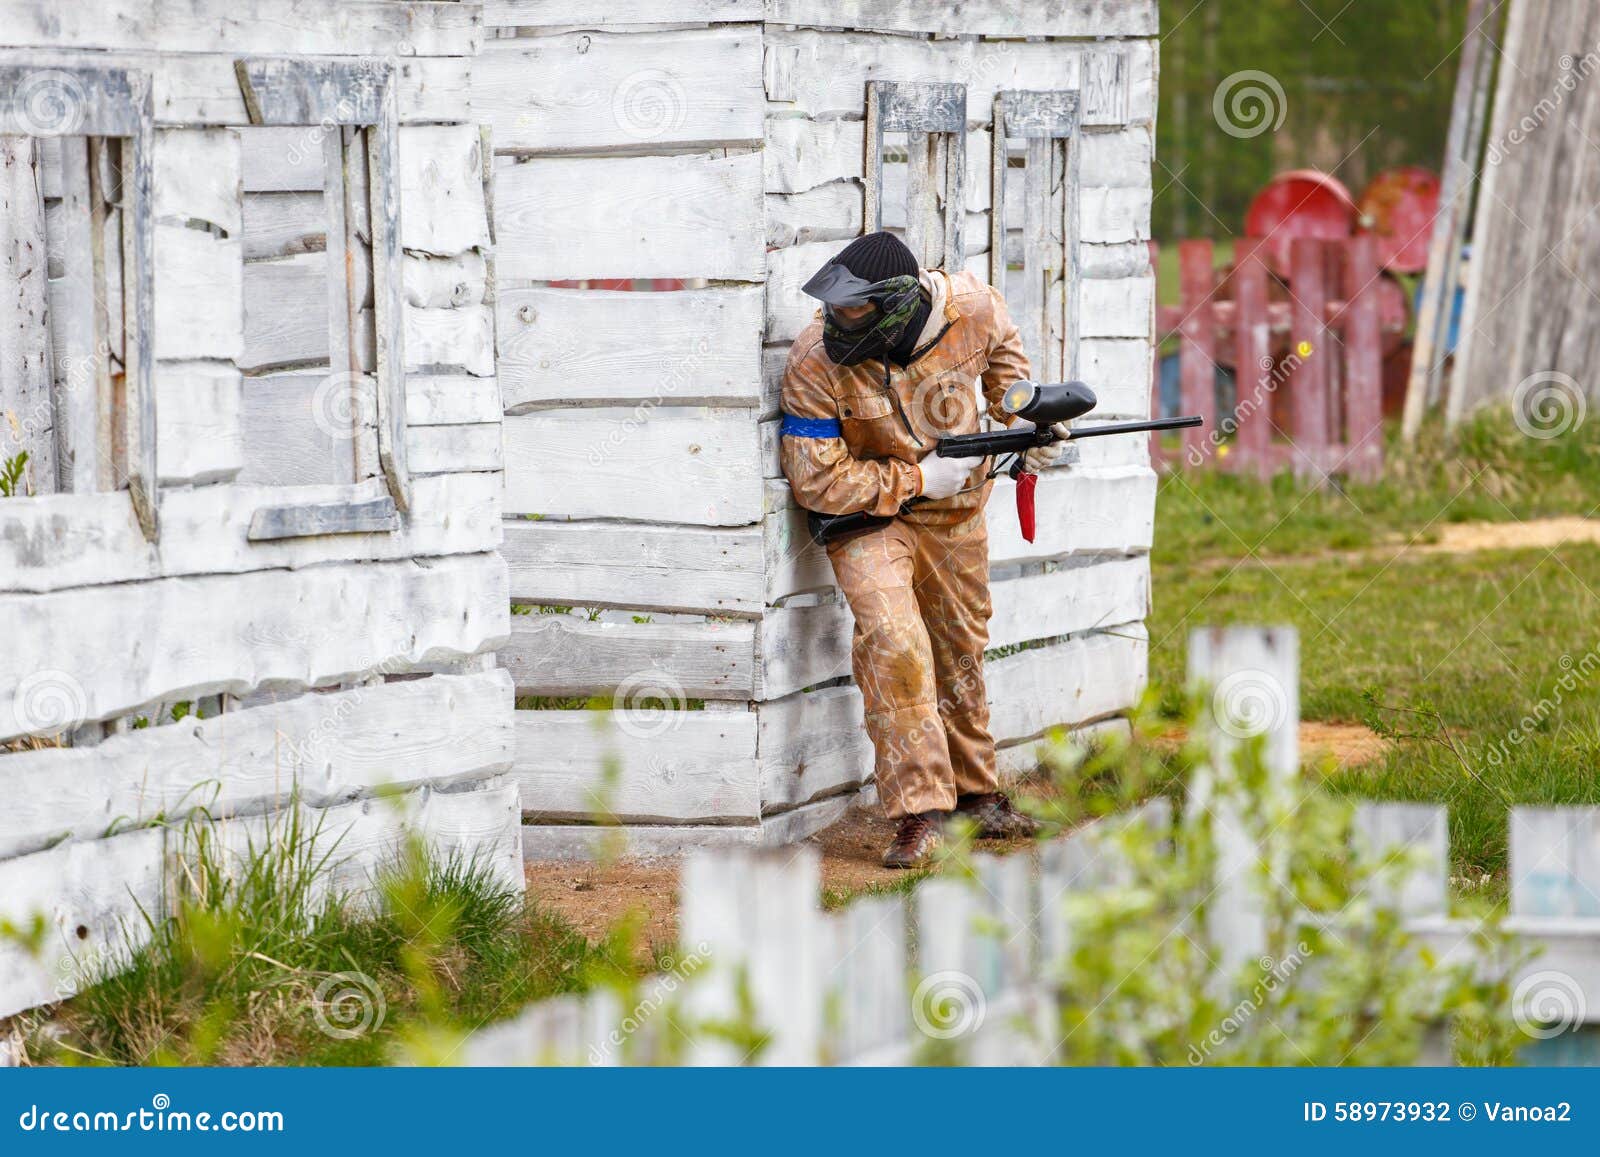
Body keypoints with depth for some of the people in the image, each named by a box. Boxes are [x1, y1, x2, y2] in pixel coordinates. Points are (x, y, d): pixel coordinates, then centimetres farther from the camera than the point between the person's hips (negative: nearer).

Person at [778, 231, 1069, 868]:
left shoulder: (973, 308, -20)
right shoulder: (815, 363, -29)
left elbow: (1001, 355, 7)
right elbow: (816, 482, -24)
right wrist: (917, 478, -24)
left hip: (956, 508, 4)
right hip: (868, 512, -4)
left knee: (961, 649, 16)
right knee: (893, 643, -24)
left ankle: (975, 792, 34)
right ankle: (918, 810, -19)